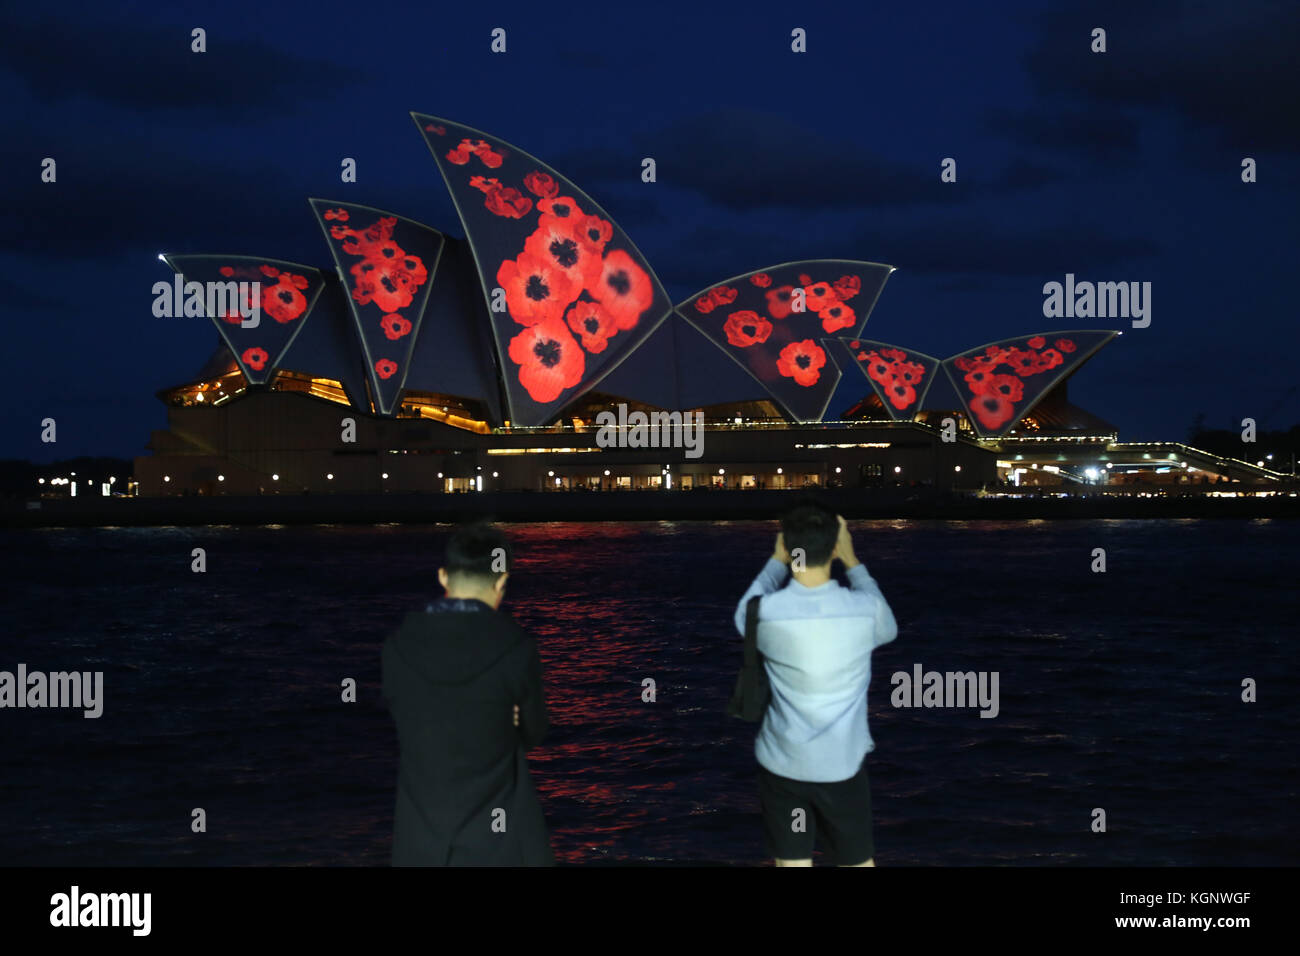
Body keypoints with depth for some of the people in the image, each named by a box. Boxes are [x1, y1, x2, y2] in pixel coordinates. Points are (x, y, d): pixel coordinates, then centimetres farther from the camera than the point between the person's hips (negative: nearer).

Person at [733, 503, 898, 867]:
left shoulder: (765, 612, -15)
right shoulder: (863, 609, -14)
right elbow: (888, 628, 13)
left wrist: (777, 560, 17)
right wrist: (852, 561, 14)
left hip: (782, 763, 0)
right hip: (843, 764, 0)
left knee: (792, 862, 10)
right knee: (858, 861, 18)